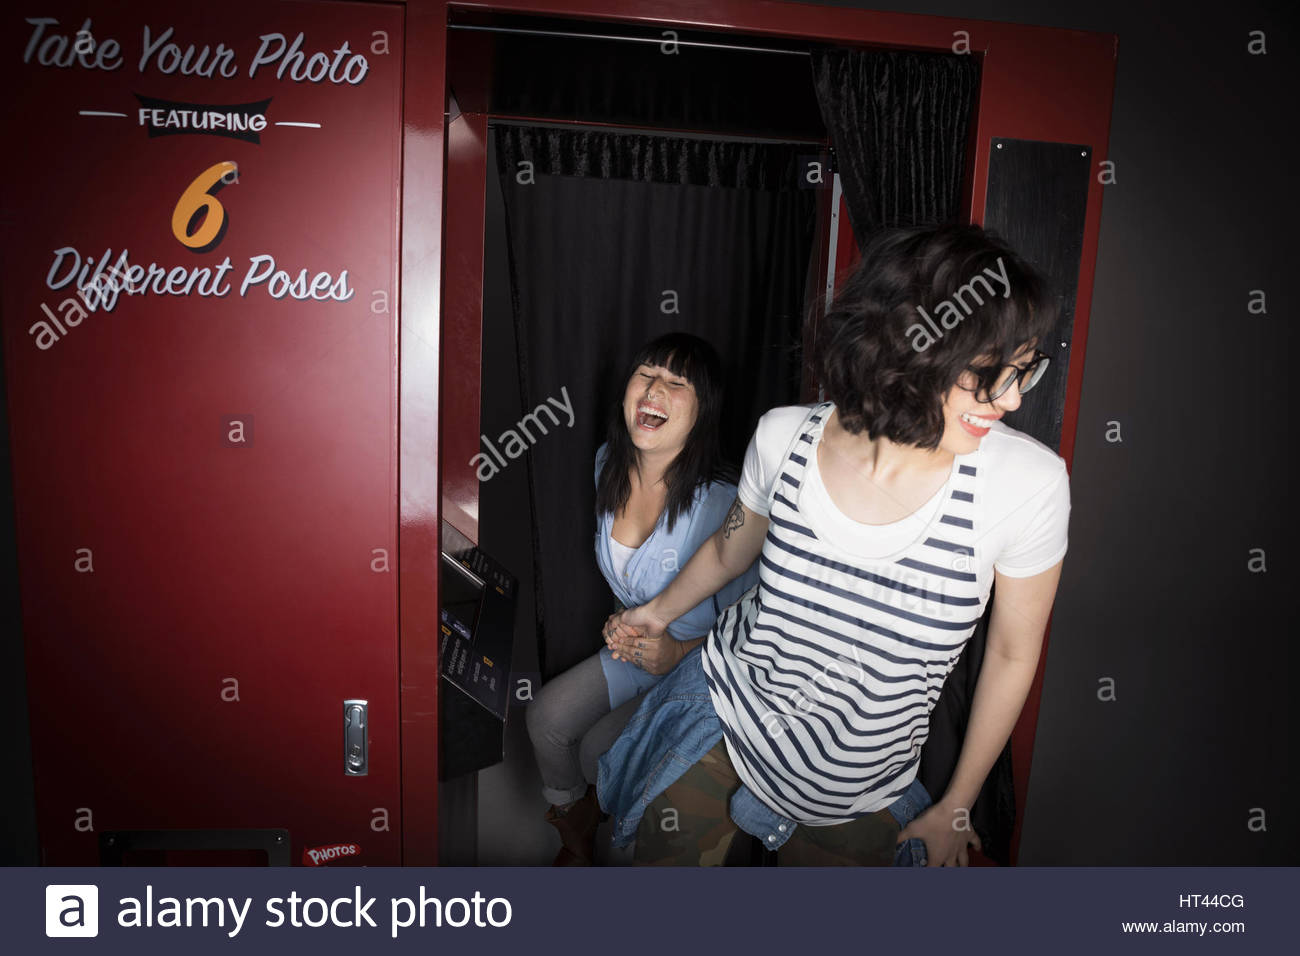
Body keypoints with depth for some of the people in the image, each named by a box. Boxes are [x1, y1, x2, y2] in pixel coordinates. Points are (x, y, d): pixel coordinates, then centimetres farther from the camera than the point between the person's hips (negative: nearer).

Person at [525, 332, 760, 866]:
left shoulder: (719, 503, -31)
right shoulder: (609, 463, -8)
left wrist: (680, 653, -27)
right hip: (636, 644, 6)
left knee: (595, 752, -14)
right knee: (547, 717, -8)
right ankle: (572, 822, 25)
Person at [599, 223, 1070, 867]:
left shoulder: (1029, 483, -23)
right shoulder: (785, 437, -18)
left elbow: (1013, 653, -7)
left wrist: (955, 810, 4)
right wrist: (659, 613, 22)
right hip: (721, 713, 1)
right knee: (660, 861, 14)